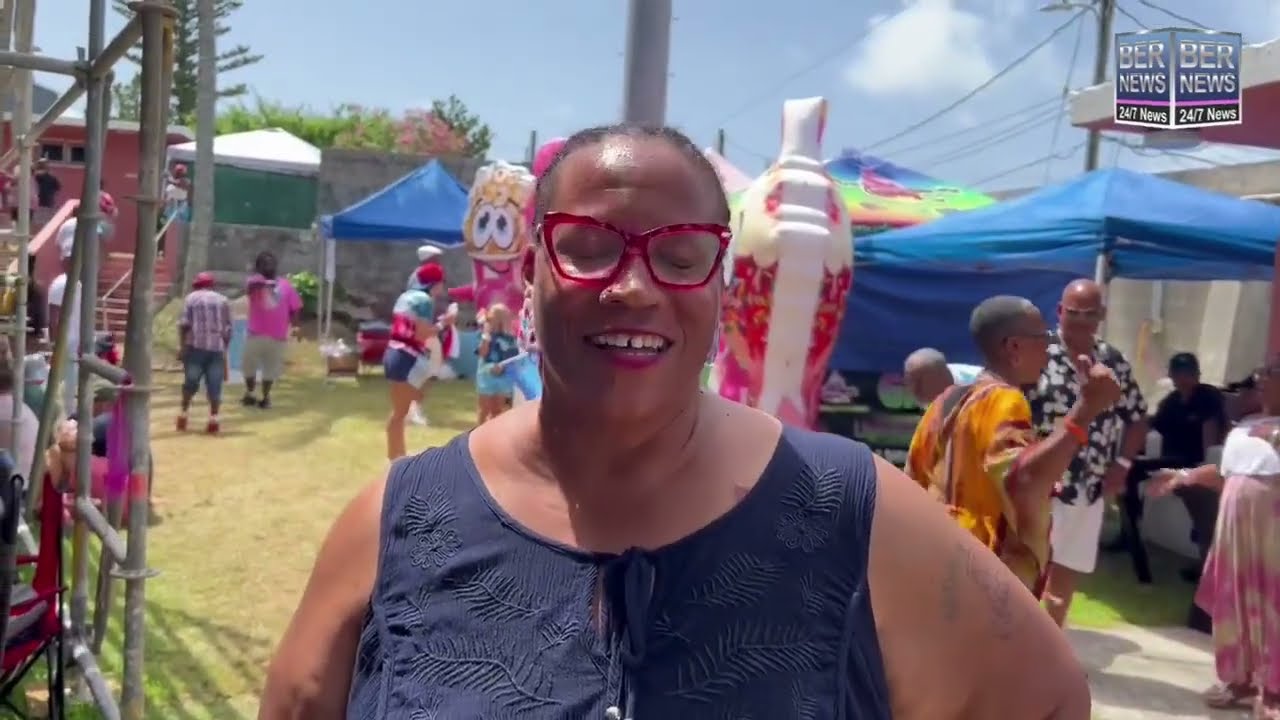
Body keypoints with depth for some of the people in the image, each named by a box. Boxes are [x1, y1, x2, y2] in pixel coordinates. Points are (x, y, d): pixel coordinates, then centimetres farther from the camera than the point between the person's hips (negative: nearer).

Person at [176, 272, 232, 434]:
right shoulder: (222, 300, 12)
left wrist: (182, 345, 0)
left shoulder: (191, 297, 7)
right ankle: (213, 417, -4)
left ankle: (183, 412, 9)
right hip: (217, 347, 1)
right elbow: (228, 328, 8)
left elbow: (184, 323, -3)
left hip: (195, 345, -1)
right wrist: (225, 348, 15)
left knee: (190, 381, 9)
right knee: (214, 384, 0)